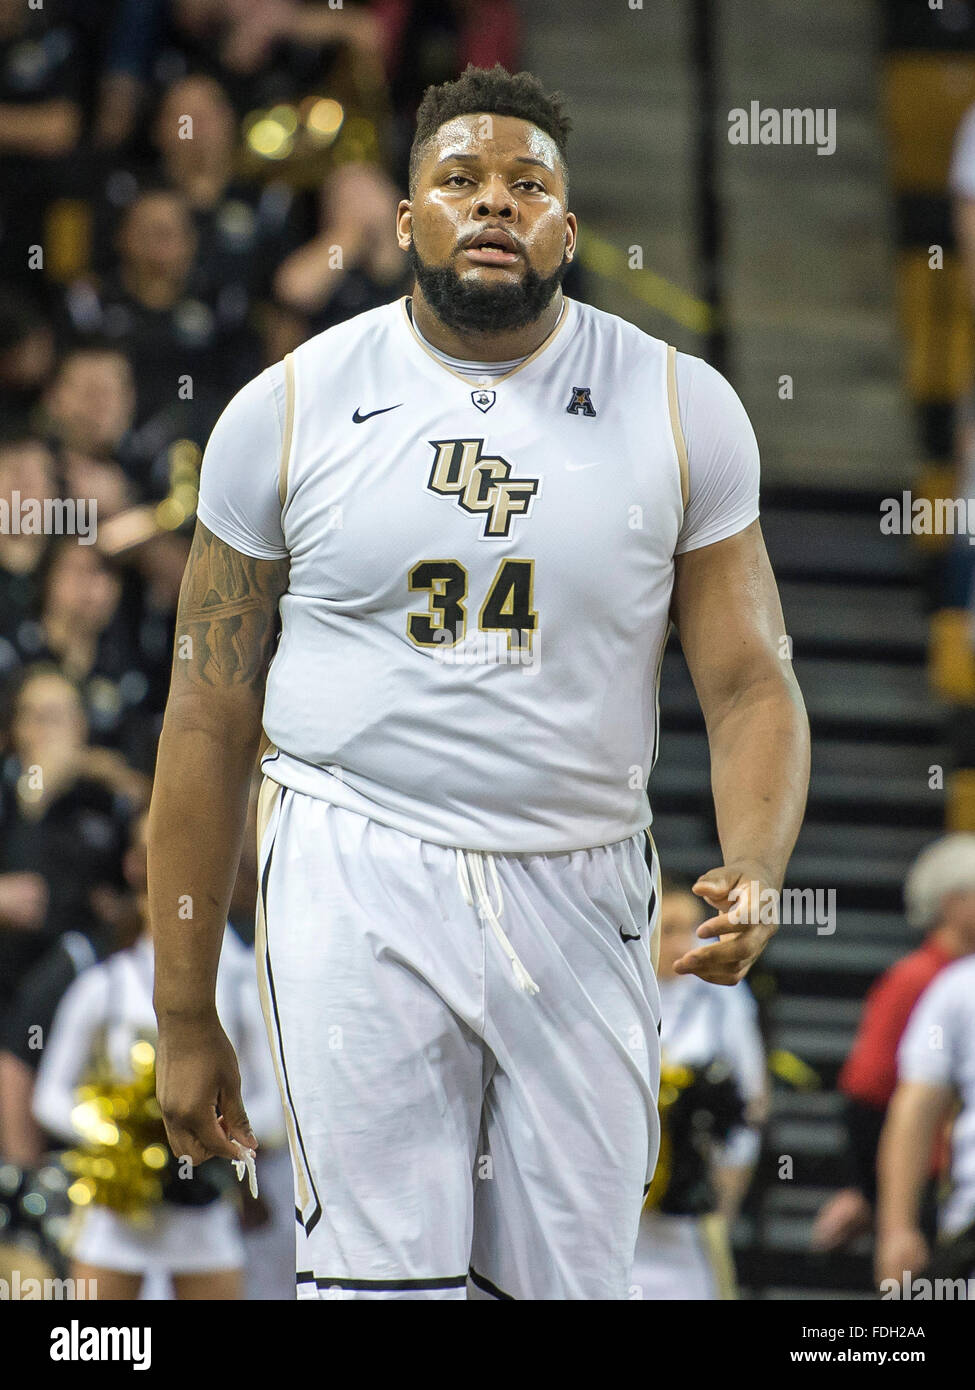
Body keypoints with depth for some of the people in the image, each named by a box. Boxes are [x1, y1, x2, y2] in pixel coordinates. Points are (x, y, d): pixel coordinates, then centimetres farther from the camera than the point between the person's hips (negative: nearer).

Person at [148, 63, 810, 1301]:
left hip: (579, 899, 2)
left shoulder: (680, 410, 4)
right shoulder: (289, 410, 2)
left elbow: (750, 685, 4)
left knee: (573, 1281, 3)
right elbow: (208, 723, 6)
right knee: (378, 1278, -11)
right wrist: (182, 1015, 5)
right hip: (358, 882, -1)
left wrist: (753, 873, -18)